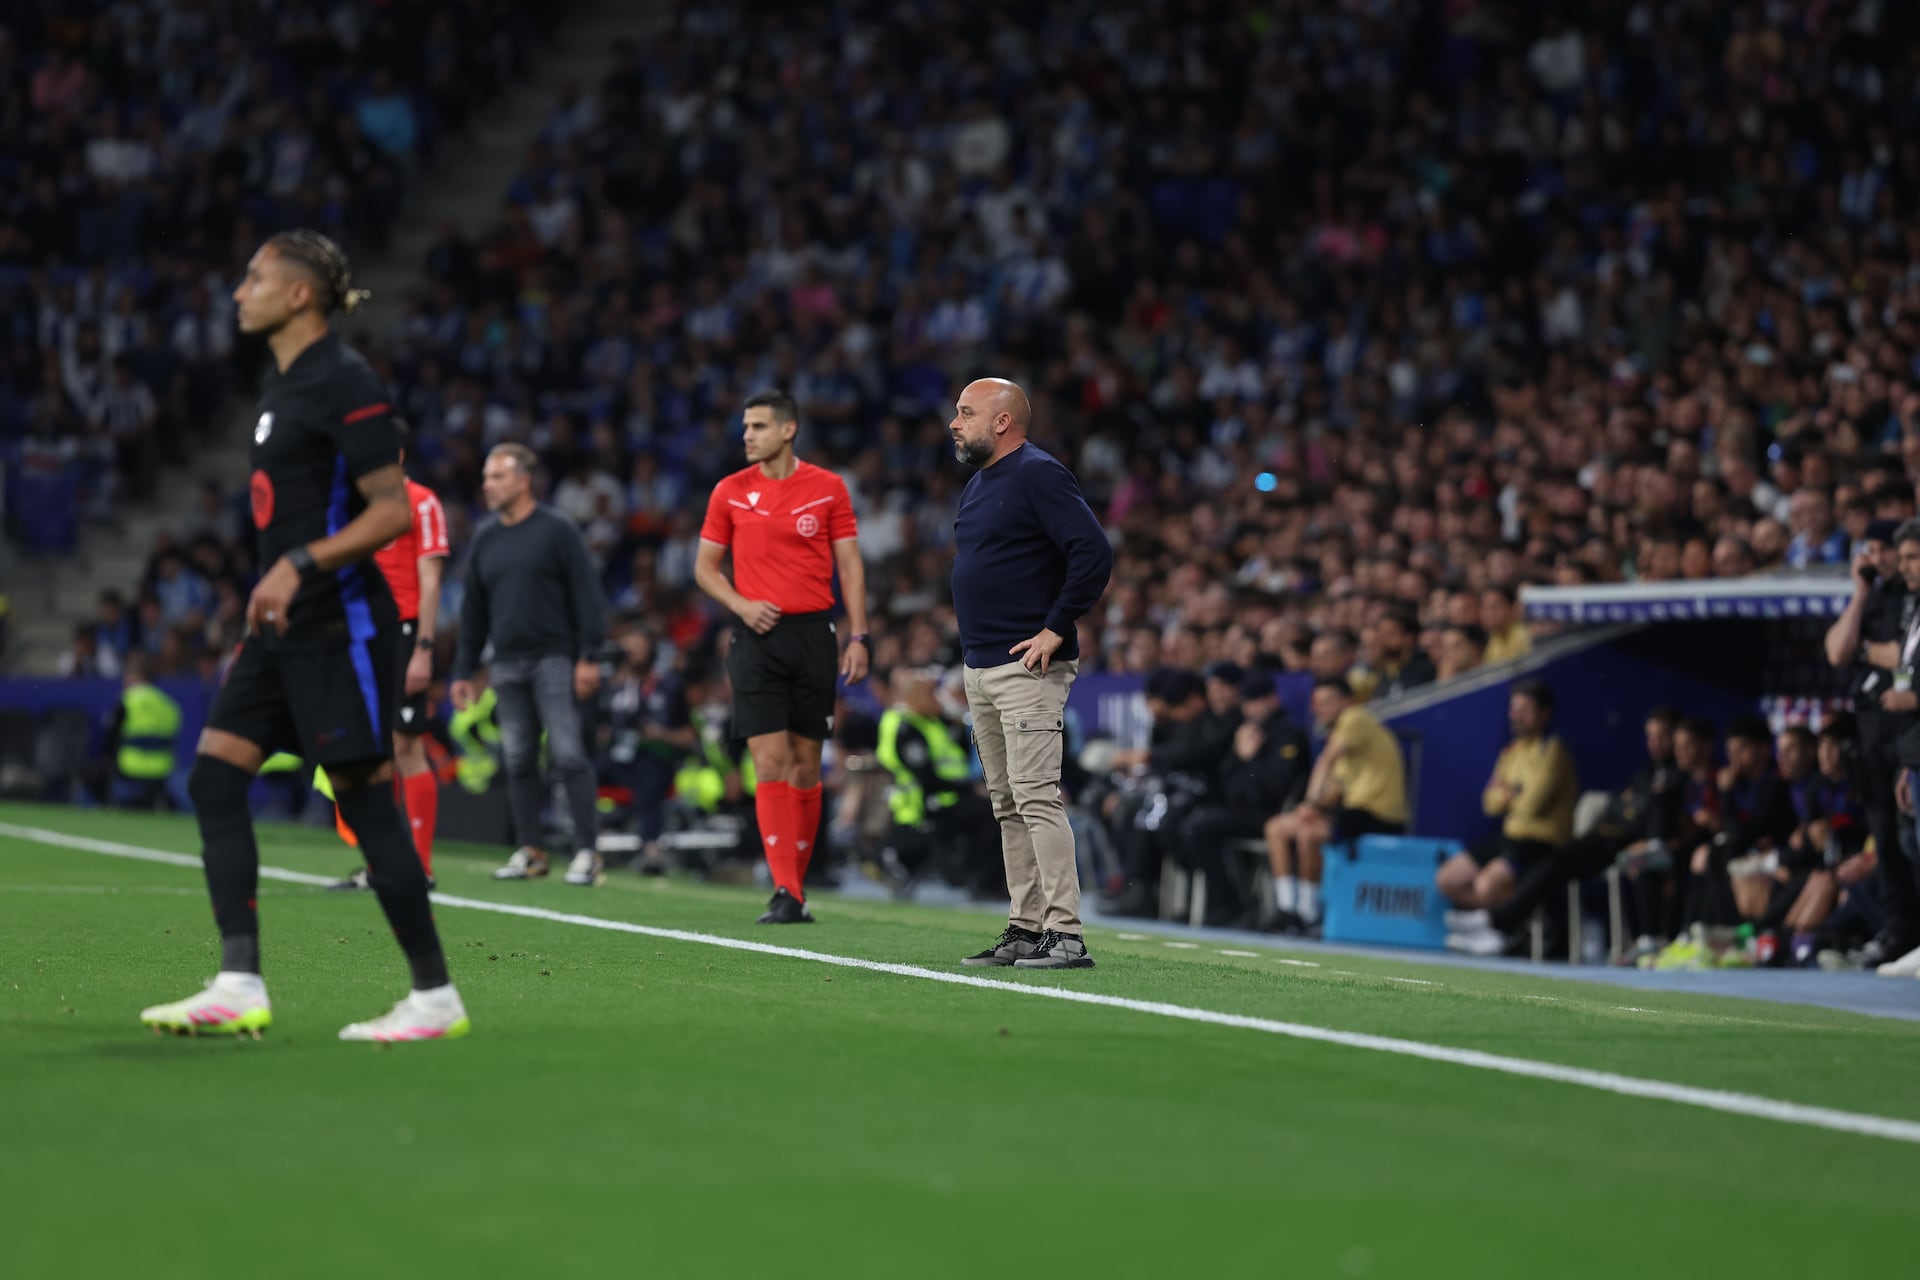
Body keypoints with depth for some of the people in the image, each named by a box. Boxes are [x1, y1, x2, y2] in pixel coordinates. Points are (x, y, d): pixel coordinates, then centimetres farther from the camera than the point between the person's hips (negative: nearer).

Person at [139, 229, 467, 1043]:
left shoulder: (344, 382, -12)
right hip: (284, 625, 10)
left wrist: (302, 563, -26)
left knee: (366, 800, -6)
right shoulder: (282, 382, 16)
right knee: (215, 778, 1)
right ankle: (240, 988, -2)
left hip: (338, 623, -10)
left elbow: (393, 510, -18)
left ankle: (436, 997, 3)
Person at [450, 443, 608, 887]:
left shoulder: (556, 530, -2)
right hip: (506, 664, 6)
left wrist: (588, 657, -12)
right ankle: (528, 851, 11)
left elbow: (587, 595, -6)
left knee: (568, 755, -10)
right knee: (518, 760, 4)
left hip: (553, 660, -5)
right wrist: (463, 670, 14)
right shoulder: (485, 541, 15)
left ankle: (586, 853, -8)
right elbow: (474, 612, 19)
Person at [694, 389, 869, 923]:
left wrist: (858, 637, -3)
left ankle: (797, 884, 16)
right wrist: (741, 605, -7)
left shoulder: (828, 488, 3)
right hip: (756, 635, 0)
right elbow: (705, 566, 11)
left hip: (813, 633, 0)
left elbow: (849, 564, 5)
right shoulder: (730, 492, 4)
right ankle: (785, 893, -12)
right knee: (770, 763, -9)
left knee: (806, 764, 5)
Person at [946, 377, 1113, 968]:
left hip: (1027, 669, -10)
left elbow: (1094, 550, -21)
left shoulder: (1039, 475, -11)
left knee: (1036, 797, -14)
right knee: (1007, 805, 11)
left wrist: (1057, 628, -19)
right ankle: (1025, 929, 15)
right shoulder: (979, 483, 18)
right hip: (981, 669, 10)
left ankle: (1065, 935, -14)